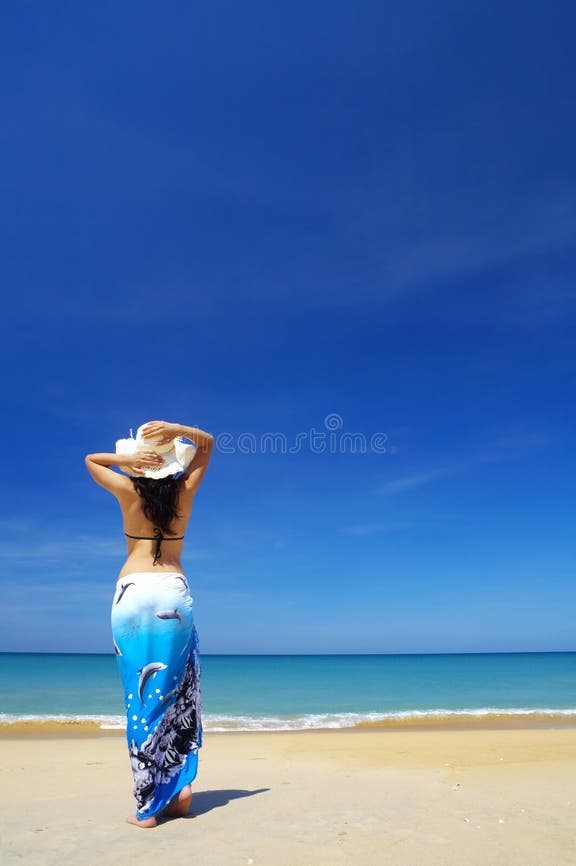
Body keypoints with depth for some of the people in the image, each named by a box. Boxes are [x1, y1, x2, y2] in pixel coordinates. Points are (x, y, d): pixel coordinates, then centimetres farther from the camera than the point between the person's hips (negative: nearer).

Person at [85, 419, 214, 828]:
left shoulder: (129, 491, -1)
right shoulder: (184, 492, 2)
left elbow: (91, 459, 16)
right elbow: (208, 442, 15)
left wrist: (126, 458, -3)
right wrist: (178, 430, -4)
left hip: (133, 593, -1)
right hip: (175, 593, 1)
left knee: (143, 694, 3)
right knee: (178, 691, 14)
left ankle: (150, 806, 8)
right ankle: (181, 784, 14)